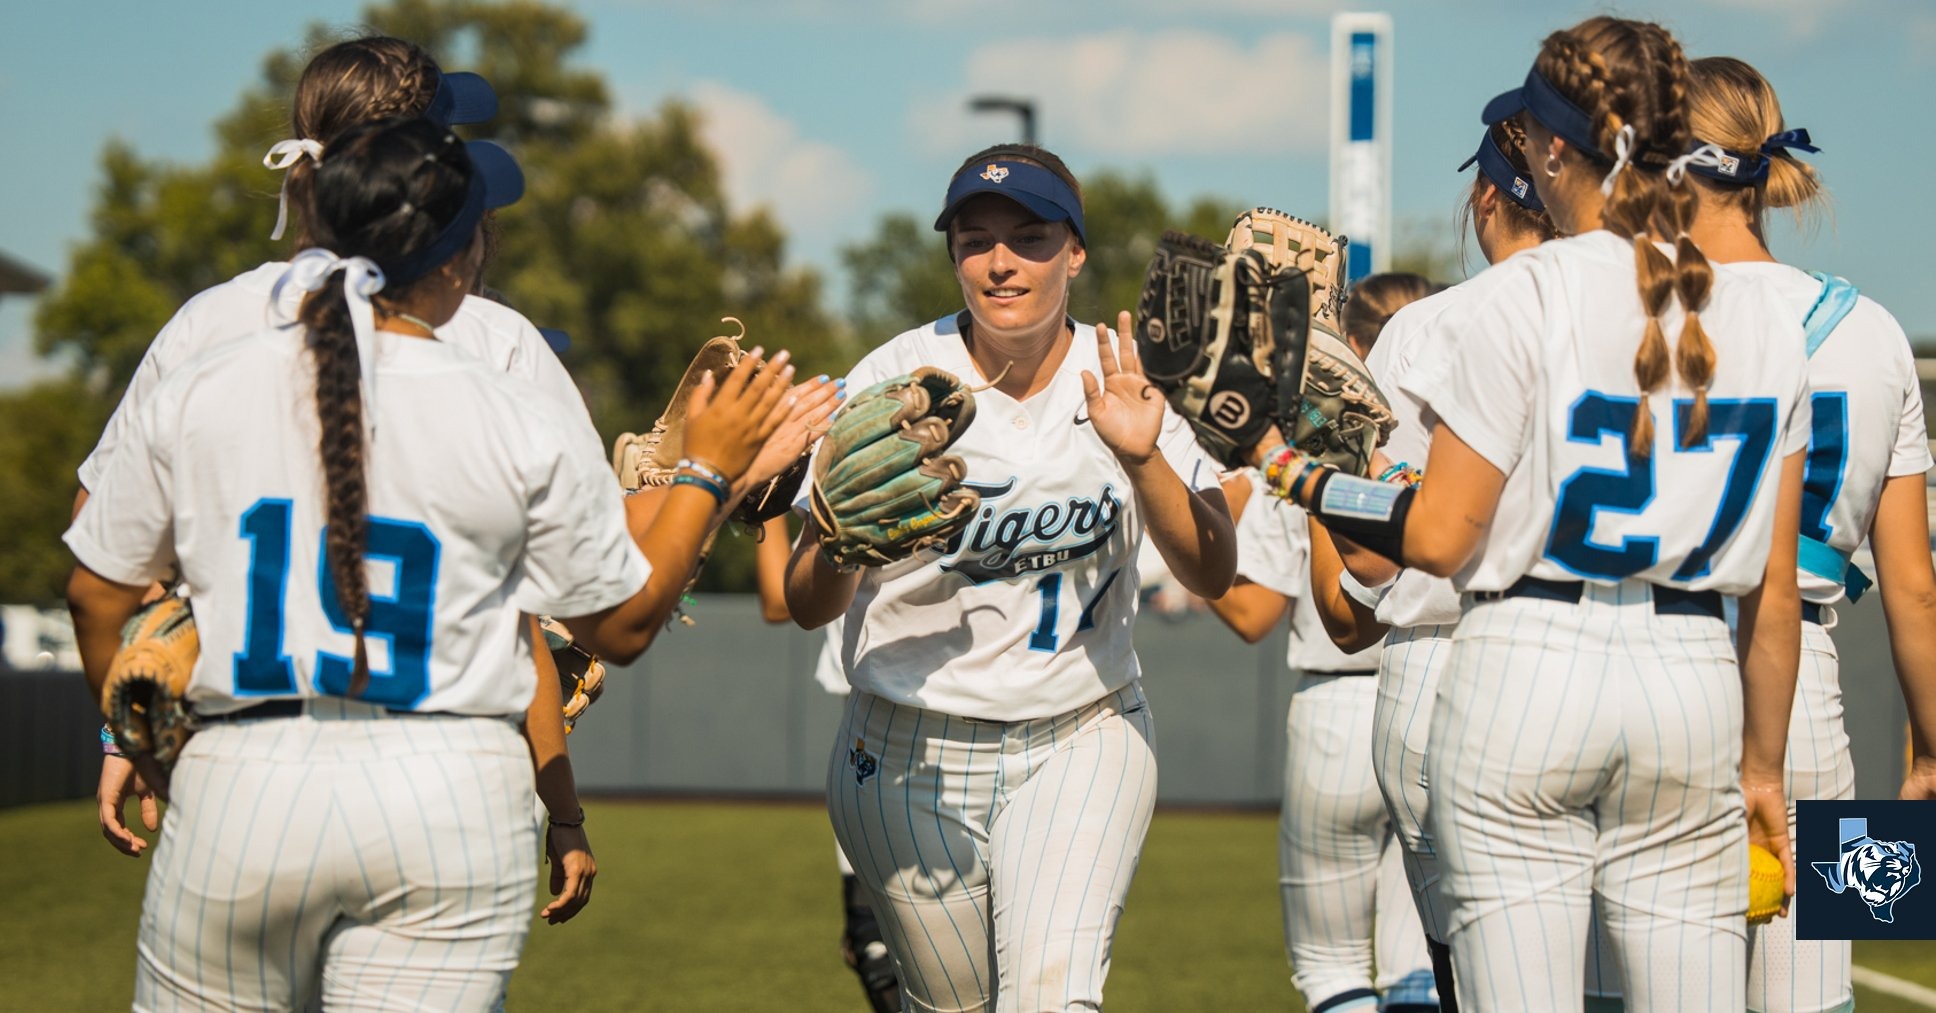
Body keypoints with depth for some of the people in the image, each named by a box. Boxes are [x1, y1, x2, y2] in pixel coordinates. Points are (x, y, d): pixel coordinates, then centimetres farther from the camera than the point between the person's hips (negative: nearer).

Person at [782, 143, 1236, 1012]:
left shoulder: (1126, 379, -4)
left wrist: (1140, 457, -26)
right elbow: (806, 606, -13)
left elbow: (1212, 575, -10)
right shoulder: (894, 379, -10)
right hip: (910, 757, 0)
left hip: (1081, 743, 0)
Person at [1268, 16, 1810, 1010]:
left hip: (1526, 670, -4)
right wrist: (1762, 766, 18)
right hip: (1693, 684, 4)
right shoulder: (1764, 323, 6)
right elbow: (1774, 591, 9)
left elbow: (1437, 538, -7)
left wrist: (1291, 473, 6)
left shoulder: (1523, 299, -7)